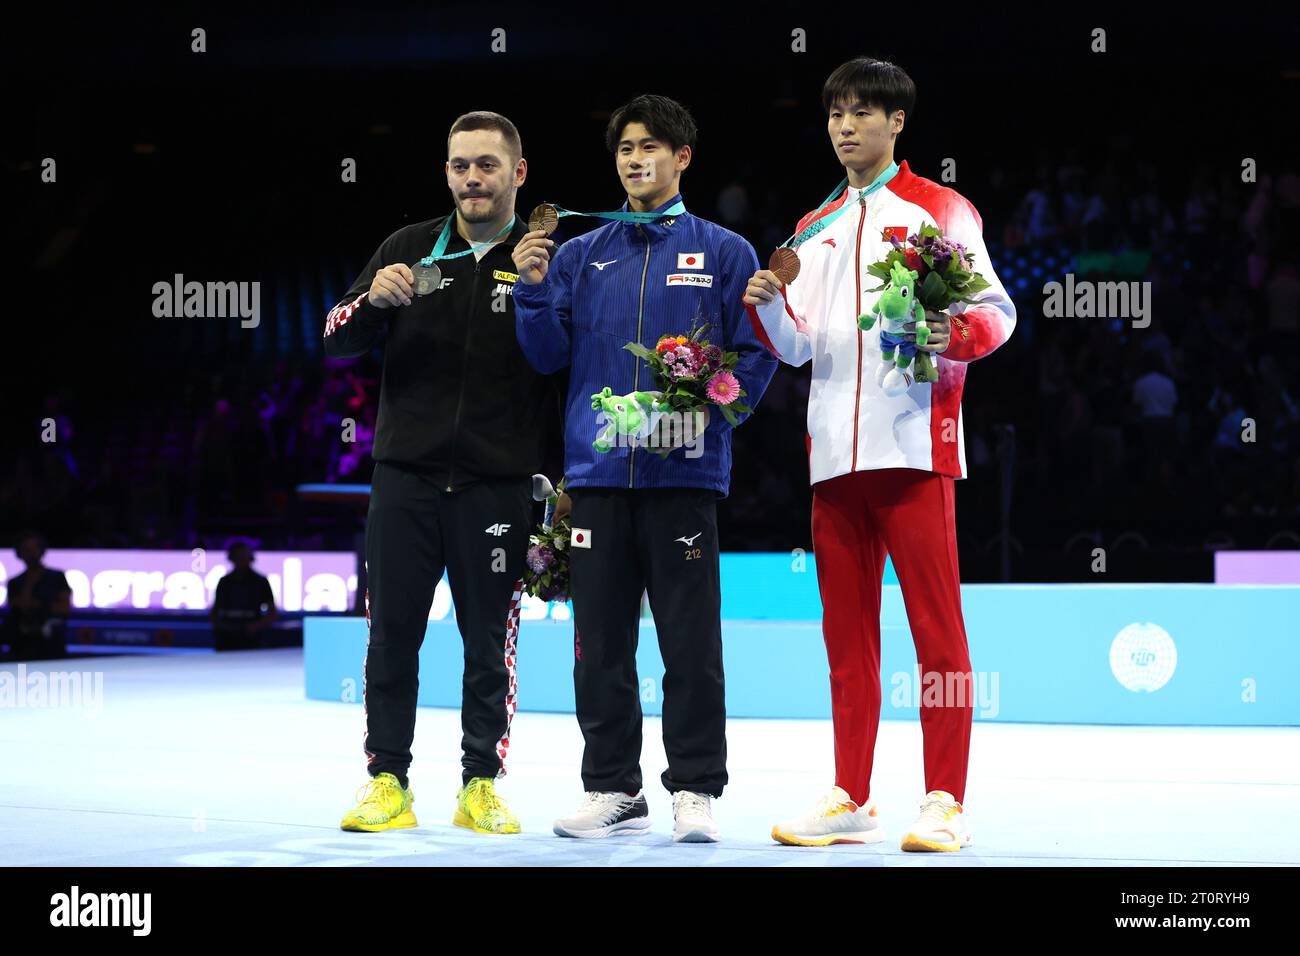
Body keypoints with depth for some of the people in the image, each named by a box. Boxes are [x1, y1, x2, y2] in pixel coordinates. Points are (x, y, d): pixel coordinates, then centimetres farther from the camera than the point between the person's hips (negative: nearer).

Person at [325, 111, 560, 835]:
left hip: (498, 488, -2)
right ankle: (389, 784, 10)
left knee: (491, 643, 4)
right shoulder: (410, 249, 8)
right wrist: (373, 300, -15)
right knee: (392, 637, 2)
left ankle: (481, 786, 14)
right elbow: (338, 341, 7)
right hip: (407, 478, 2)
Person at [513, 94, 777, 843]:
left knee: (690, 640, -3)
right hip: (598, 472, 3)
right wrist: (534, 290, -7)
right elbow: (550, 355, 8)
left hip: (684, 472, -3)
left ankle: (697, 788, 4)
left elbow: (756, 355, 1)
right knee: (600, 641, 6)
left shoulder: (724, 253, 5)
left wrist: (709, 407, -13)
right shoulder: (581, 257, 14)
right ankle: (613, 788, 15)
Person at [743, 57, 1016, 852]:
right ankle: (851, 801, 11)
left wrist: (957, 333, -22)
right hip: (833, 450, 5)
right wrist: (768, 307, -4)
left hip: (913, 444, -5)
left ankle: (945, 803, -7)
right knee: (847, 631, 7)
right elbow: (796, 346, 16)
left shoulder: (939, 210, 5)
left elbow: (997, 310, -1)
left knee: (936, 624, -7)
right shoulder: (814, 230, 21)